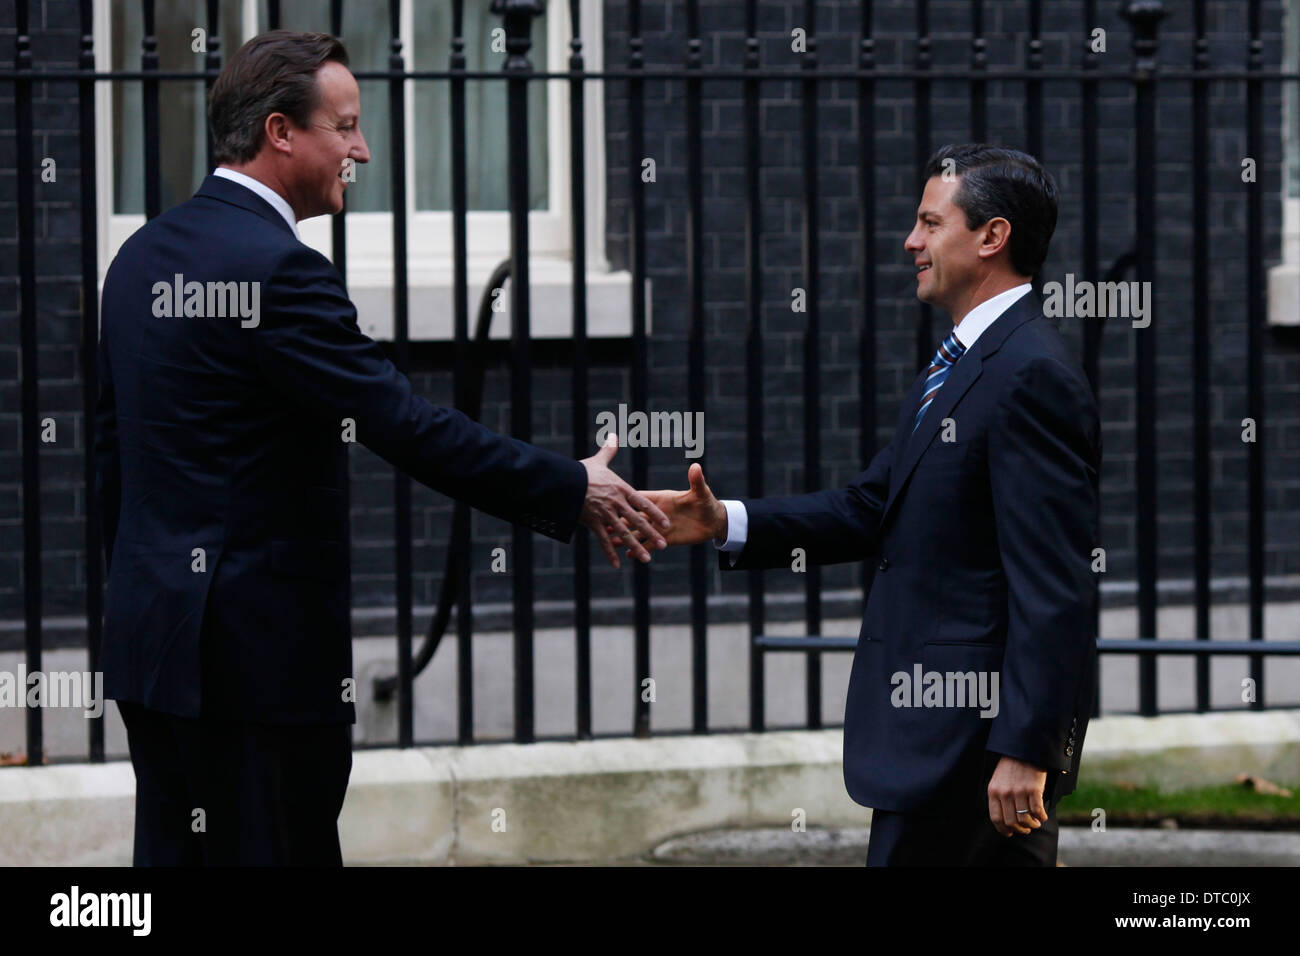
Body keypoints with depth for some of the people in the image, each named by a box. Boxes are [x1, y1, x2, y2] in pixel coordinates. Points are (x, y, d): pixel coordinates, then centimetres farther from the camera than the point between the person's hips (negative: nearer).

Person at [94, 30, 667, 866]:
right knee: (278, 850, -5)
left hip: (152, 638, 9)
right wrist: (571, 492, -11)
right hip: (264, 648, -9)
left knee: (176, 856, 11)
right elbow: (408, 426, -19)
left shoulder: (144, 258, 12)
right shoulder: (279, 270, -16)